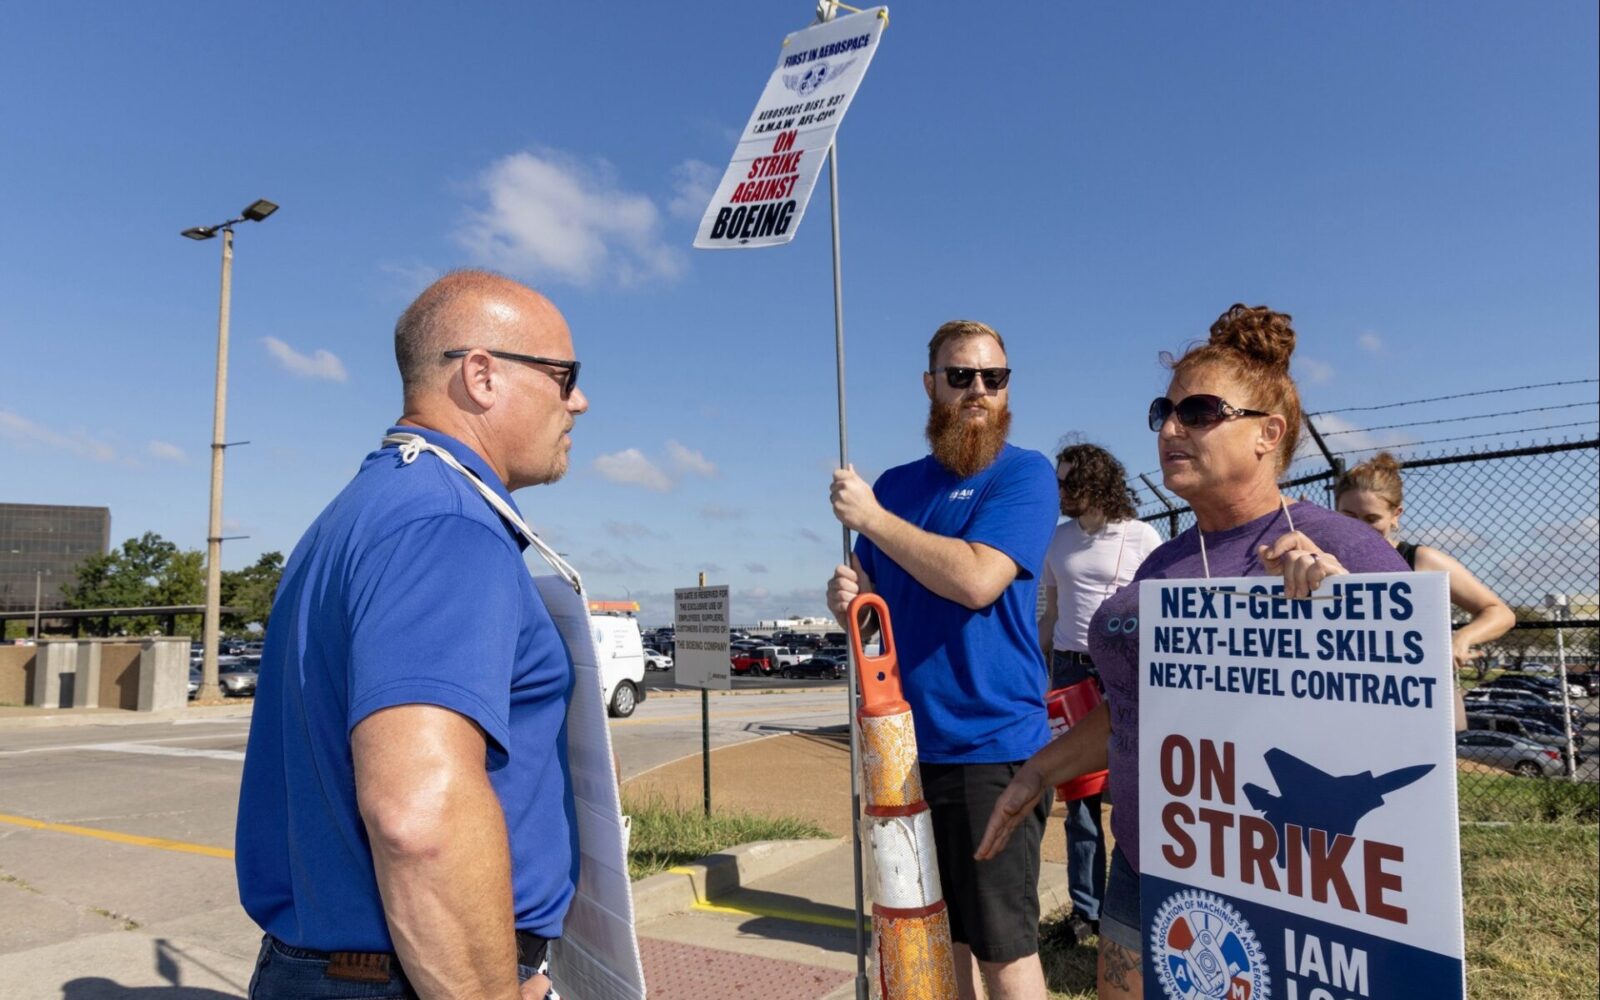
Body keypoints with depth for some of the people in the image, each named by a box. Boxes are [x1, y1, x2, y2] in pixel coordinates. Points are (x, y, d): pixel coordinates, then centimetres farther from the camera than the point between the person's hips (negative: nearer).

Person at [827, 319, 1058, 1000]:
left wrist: (869, 516, -15)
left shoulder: (1023, 475, -7)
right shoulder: (896, 484, 10)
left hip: (991, 747, -6)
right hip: (905, 746, 6)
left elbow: (977, 579, -23)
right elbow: (871, 604, 17)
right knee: (941, 937, 18)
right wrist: (847, 599, -7)